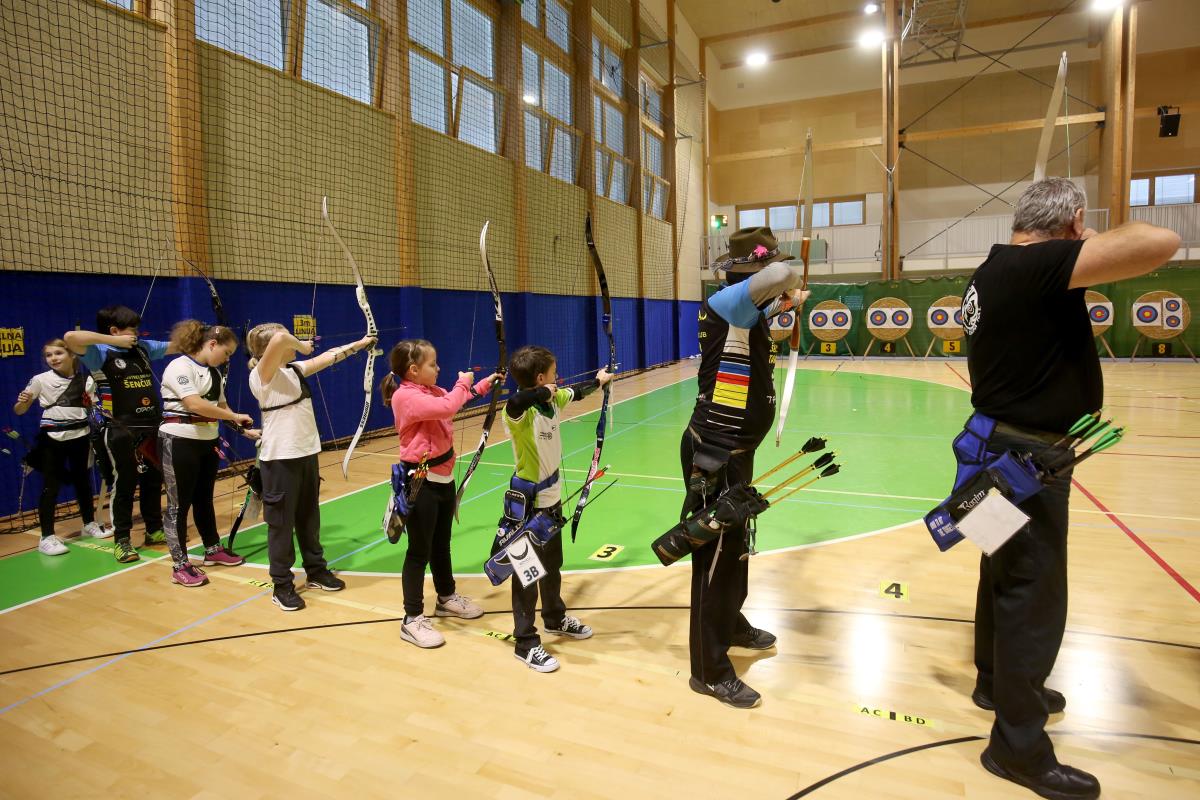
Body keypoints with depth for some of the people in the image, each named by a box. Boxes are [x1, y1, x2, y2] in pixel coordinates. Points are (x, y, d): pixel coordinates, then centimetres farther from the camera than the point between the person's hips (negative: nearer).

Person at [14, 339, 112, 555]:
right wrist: (22, 401, -21)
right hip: (52, 439, -2)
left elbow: (93, 410, 9)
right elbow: (18, 411, 0)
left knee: (83, 481, 14)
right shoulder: (41, 380, -3)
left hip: (80, 437, 2)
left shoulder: (86, 381, 2)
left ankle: (89, 524, 30)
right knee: (51, 487, -2)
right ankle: (47, 537, 4)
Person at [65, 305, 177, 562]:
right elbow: (70, 338, -24)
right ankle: (121, 540, 11)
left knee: (153, 481, 15)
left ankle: (154, 530, 29)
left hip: (152, 427, 6)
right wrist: (114, 341, -18)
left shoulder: (144, 348, 10)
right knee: (124, 484, 0)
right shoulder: (101, 353, -7)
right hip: (121, 432, -6)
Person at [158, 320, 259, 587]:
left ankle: (213, 550, 30)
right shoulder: (180, 367, -15)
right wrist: (235, 416, -20)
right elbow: (194, 404, -25)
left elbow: (221, 407, 11)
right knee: (179, 504, 0)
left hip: (207, 442, 8)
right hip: (179, 443, -8)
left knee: (204, 499, 18)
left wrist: (244, 429, -1)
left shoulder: (214, 373, 11)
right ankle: (180, 566, 7)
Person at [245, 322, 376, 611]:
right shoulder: (261, 376, -14)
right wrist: (302, 346, -11)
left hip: (307, 453, 8)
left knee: (309, 516, 18)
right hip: (279, 459, -7)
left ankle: (316, 571, 32)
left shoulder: (295, 369, 9)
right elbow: (279, 338, -30)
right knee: (281, 521, 3)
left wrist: (360, 343, 23)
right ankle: (282, 586, 15)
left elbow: (328, 357, 18)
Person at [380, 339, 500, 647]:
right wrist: (463, 382, -17)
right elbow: (446, 408, -34)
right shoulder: (406, 397, -21)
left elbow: (455, 401, 27)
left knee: (442, 543, 22)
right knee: (419, 551, 0)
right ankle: (413, 620, 12)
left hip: (443, 478, 9)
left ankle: (447, 598, 39)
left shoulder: (431, 391, 7)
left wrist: (485, 384, 17)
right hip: (420, 483, -9)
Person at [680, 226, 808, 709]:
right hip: (713, 452, -10)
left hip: (734, 449, 10)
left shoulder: (744, 309, 10)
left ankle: (732, 625, 45)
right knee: (716, 553, -1)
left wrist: (785, 302, 47)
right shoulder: (725, 302, -19)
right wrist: (789, 289, -13)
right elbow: (783, 275, -34)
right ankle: (709, 670, 14)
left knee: (736, 543, 24)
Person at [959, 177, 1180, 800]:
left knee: (1006, 573, 23)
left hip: (1003, 445, 10)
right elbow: (1161, 243, -30)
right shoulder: (1039, 264, -21)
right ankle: (1018, 747, 13)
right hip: (1025, 454, -10)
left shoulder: (992, 272, 9)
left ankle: (997, 680, 43)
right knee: (1034, 593, 0)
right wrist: (1102, 238, -9)